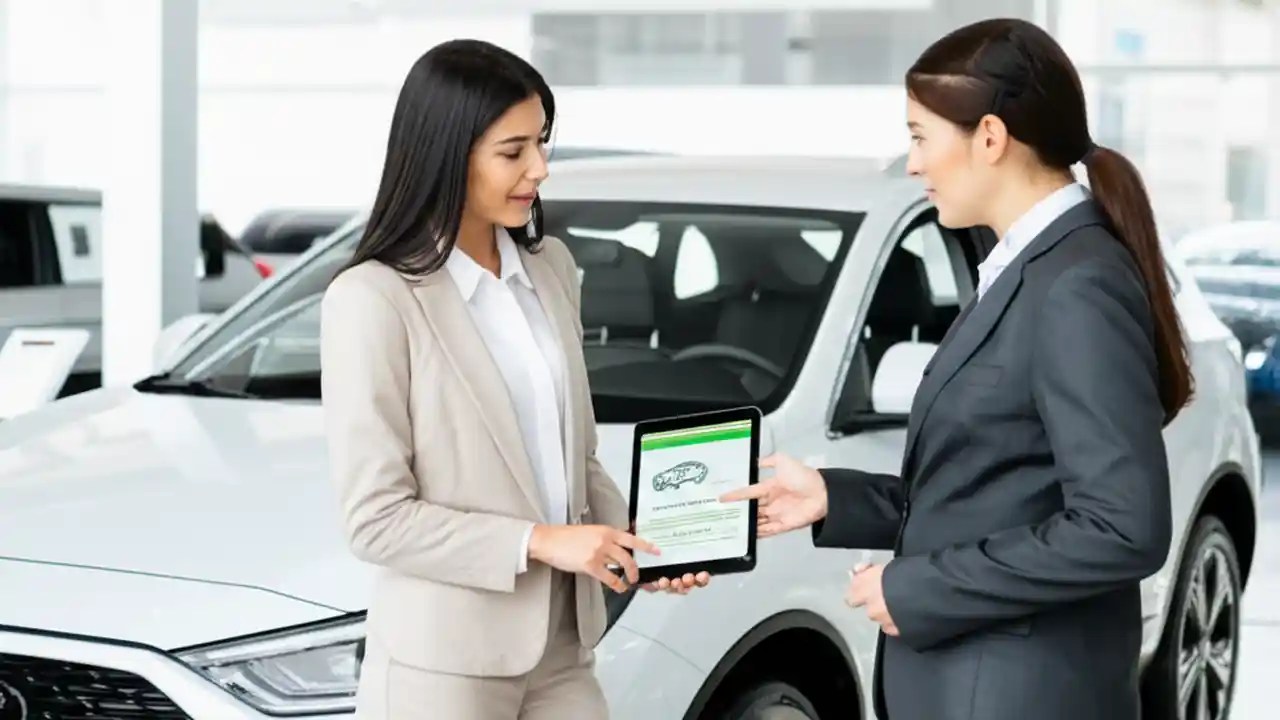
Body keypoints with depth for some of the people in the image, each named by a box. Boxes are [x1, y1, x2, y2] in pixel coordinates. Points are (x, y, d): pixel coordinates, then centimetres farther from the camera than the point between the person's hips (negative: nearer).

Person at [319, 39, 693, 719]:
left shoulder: (550, 266, 8)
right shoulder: (372, 299, -14)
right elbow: (375, 519, -15)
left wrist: (630, 538, -2)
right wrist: (538, 541, -18)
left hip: (560, 648, 6)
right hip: (442, 664, -6)